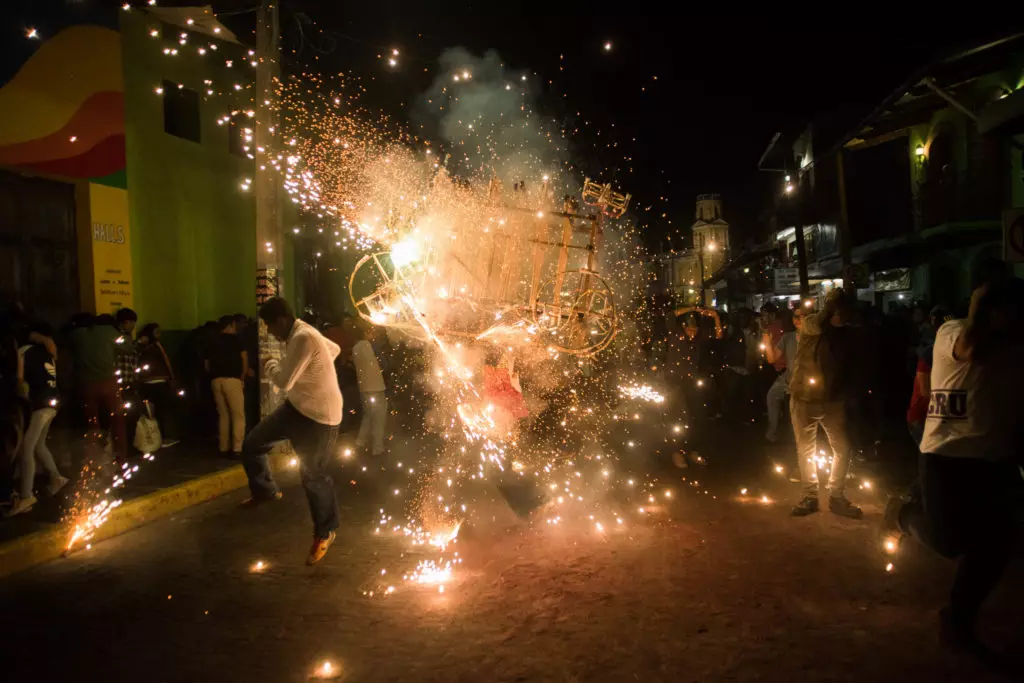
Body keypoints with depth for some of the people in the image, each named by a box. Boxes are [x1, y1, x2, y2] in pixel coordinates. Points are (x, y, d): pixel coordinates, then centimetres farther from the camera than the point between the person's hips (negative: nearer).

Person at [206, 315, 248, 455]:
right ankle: (237, 448, -9)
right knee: (238, 414, -2)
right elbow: (244, 358, -2)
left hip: (215, 380, 5)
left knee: (223, 414, 12)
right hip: (232, 379, -5)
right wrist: (243, 377, 8)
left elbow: (207, 365, 17)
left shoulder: (214, 342, 17)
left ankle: (224, 447, 13)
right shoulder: (235, 339, 4)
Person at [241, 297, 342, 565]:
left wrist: (270, 365, -7)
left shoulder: (303, 338, -26)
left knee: (313, 475, 3)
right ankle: (266, 491, 36)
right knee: (252, 445, 10)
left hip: (319, 416, -10)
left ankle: (324, 533, 24)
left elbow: (284, 382, -26)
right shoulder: (300, 334, 5)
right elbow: (334, 349, 23)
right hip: (296, 407, 10)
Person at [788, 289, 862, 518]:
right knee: (806, 450, 6)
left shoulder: (846, 335, 4)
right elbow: (817, 326, -32)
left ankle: (836, 497, 15)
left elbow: (849, 367, 15)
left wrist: (846, 392, 8)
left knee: (842, 448, -1)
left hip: (833, 400, 3)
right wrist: (833, 300, -25)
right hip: (804, 398, -3)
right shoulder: (809, 324, -7)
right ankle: (810, 496, 18)